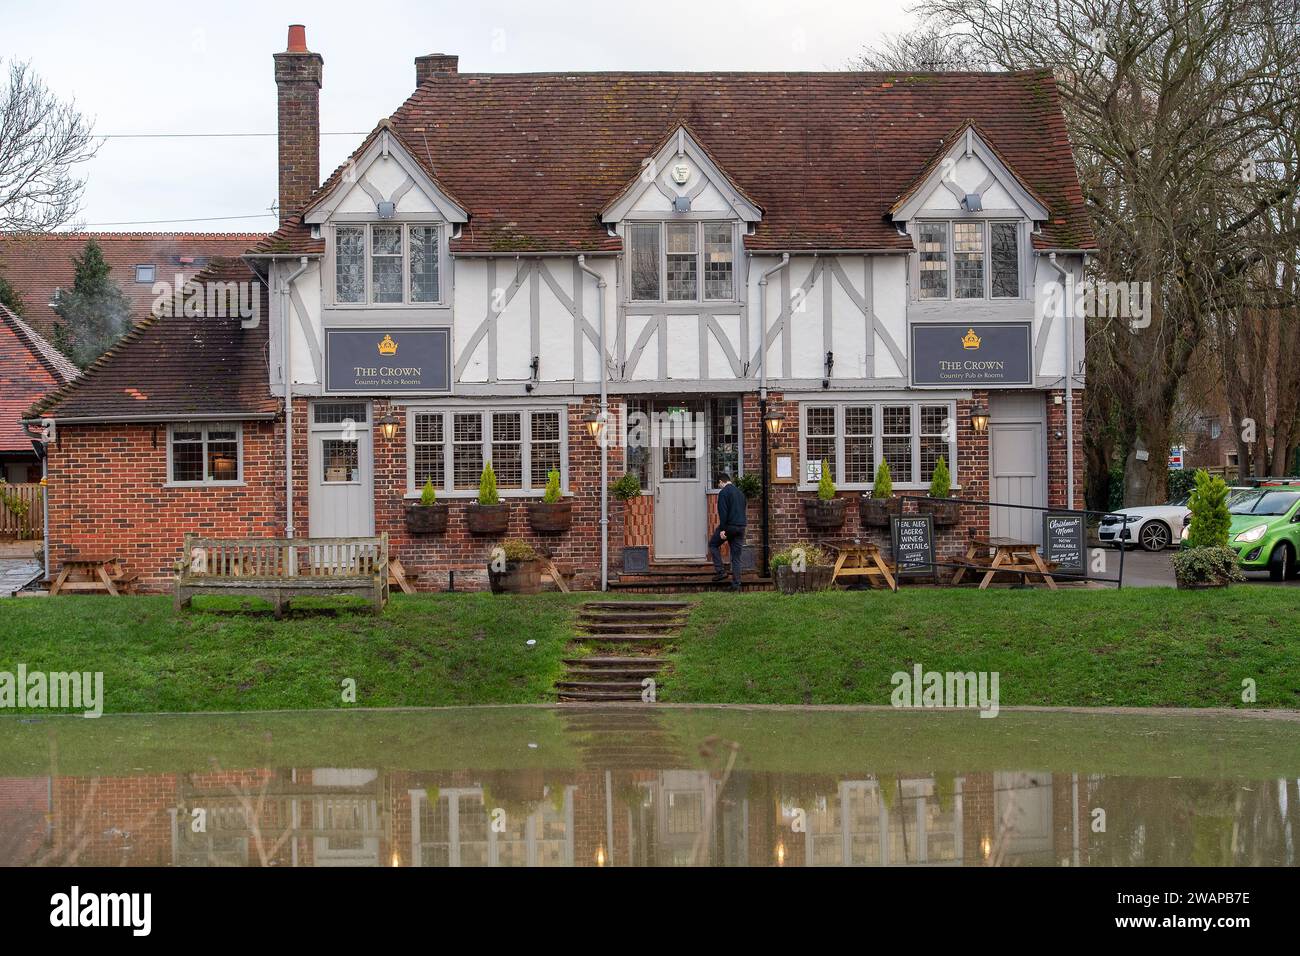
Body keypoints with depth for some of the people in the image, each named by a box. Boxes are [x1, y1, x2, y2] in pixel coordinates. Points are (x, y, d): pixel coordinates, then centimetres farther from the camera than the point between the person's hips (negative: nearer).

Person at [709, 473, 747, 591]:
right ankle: (736, 584, 2)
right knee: (736, 557, 8)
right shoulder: (740, 492, 17)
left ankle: (720, 571, 2)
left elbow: (723, 512, -17)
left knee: (713, 544, 15)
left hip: (729, 526, -7)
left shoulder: (723, 492, -8)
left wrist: (722, 529, -18)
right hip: (741, 527, 7)